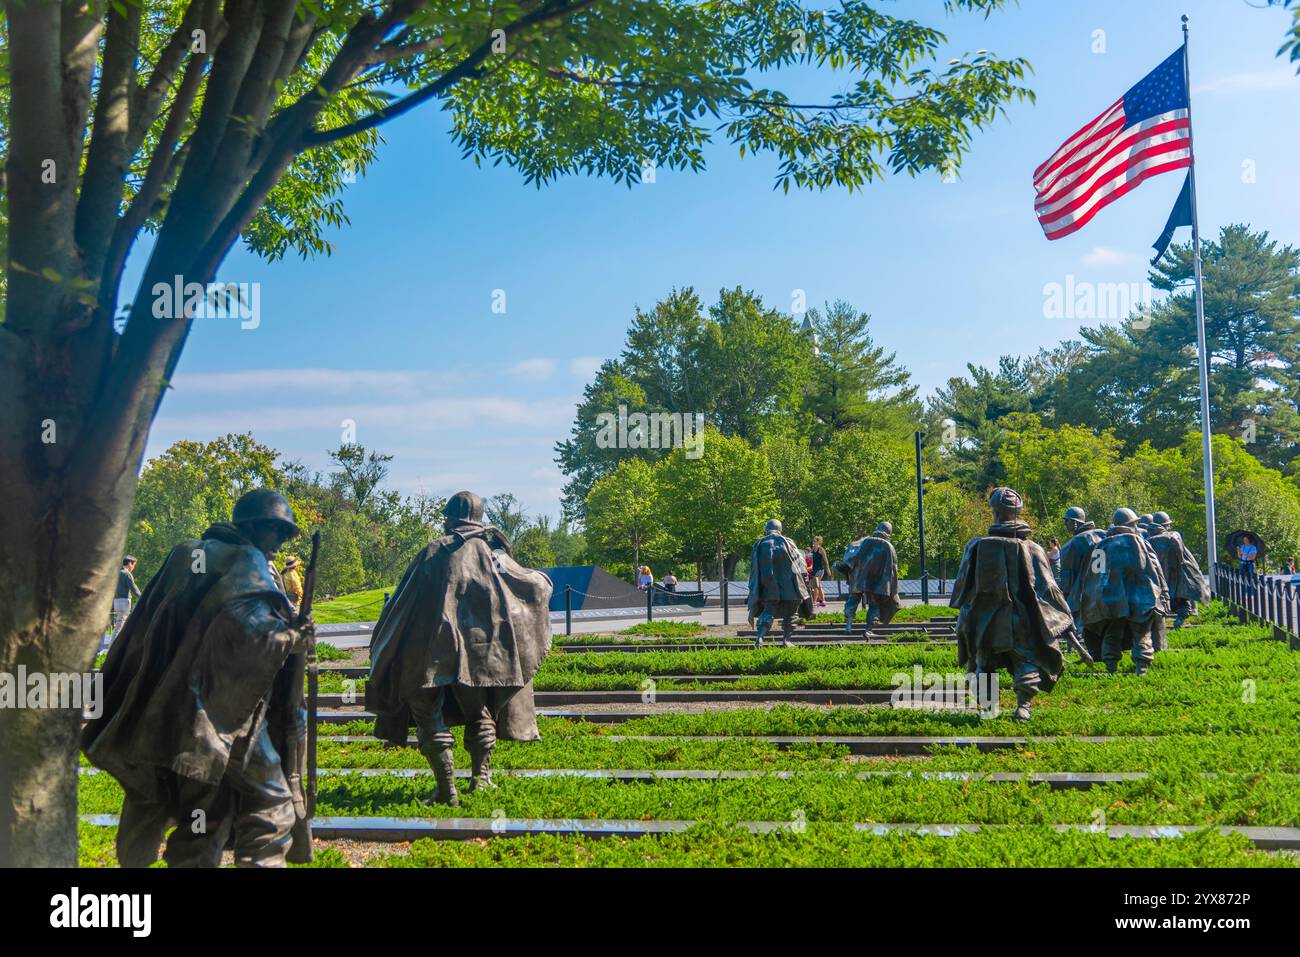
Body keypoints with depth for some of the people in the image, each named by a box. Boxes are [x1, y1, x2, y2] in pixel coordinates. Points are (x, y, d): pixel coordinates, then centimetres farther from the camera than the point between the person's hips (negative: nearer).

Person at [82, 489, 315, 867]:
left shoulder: (186, 557, 16)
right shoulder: (245, 563, -8)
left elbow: (143, 629, 19)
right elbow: (250, 628, -23)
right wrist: (295, 637, -9)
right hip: (225, 714, -8)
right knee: (272, 808, -1)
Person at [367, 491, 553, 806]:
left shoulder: (432, 552, 6)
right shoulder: (490, 551, 8)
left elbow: (400, 601, 7)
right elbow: (534, 585, 14)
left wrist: (380, 646, 20)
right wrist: (542, 578, 39)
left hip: (429, 648, -2)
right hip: (478, 647, 2)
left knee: (430, 717, 4)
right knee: (479, 713, 20)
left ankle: (446, 789, -3)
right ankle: (481, 776, 12)